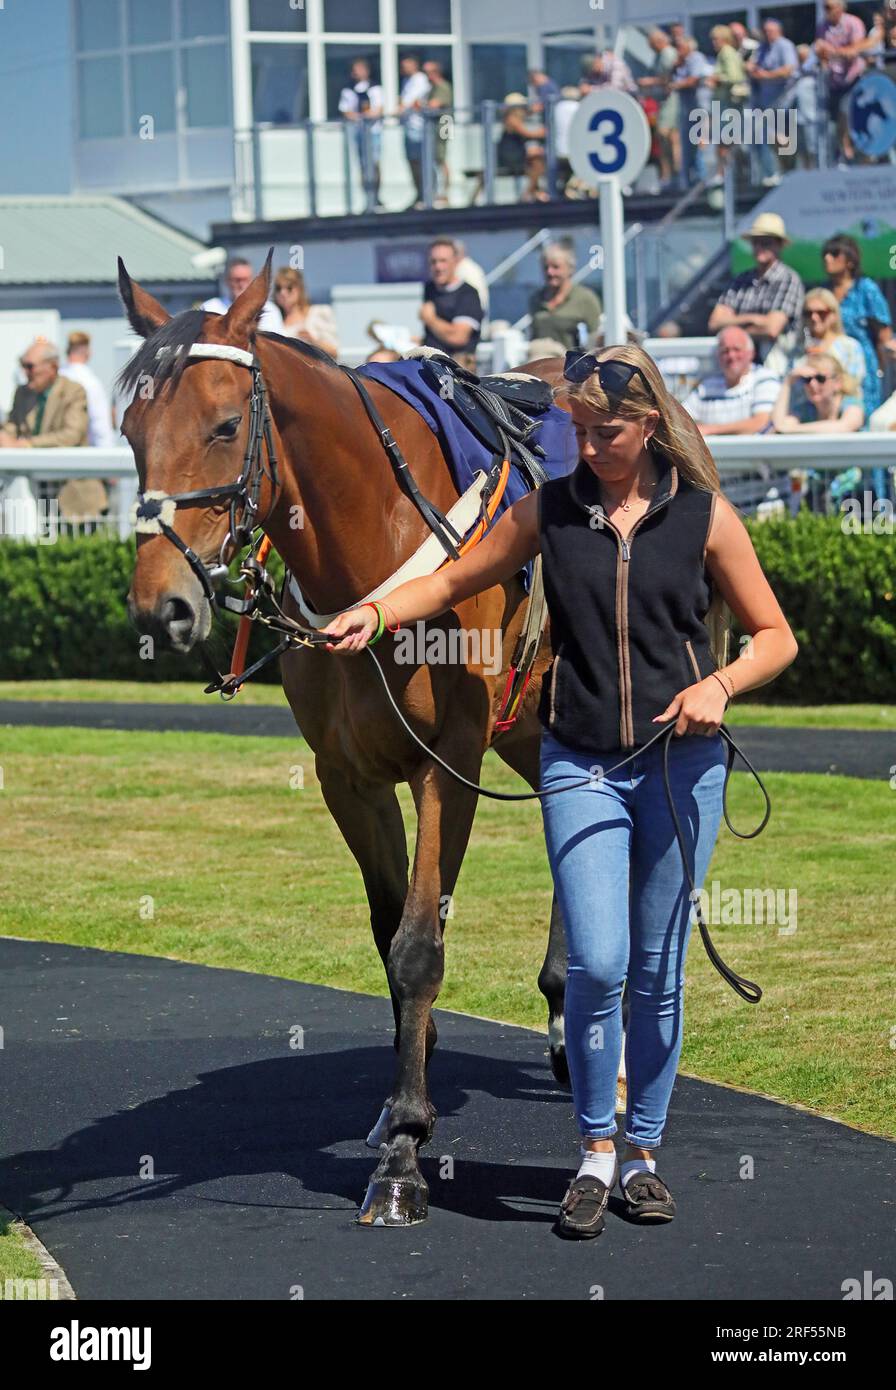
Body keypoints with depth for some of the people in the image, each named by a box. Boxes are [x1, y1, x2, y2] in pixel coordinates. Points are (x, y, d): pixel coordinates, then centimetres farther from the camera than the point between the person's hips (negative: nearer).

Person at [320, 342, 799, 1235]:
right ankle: (595, 1153, 3)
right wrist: (373, 614, -5)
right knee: (596, 963, -12)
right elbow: (455, 582, 12)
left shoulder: (704, 516, 1)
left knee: (658, 970, 5)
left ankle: (643, 1152, 20)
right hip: (580, 766, 0)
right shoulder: (550, 511, 4)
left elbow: (776, 636, 6)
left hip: (681, 764, 0)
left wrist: (720, 684, -12)